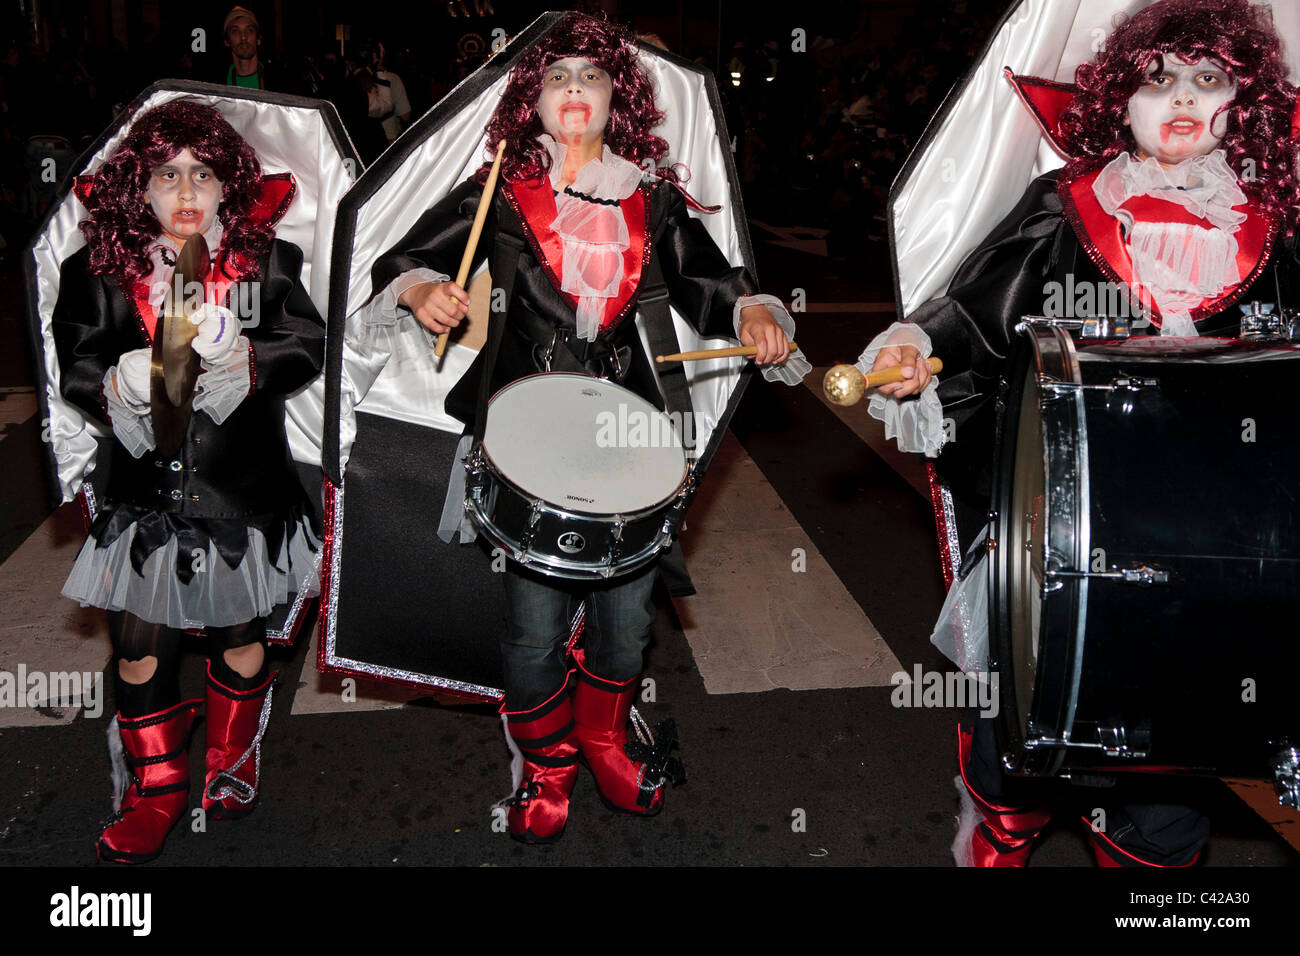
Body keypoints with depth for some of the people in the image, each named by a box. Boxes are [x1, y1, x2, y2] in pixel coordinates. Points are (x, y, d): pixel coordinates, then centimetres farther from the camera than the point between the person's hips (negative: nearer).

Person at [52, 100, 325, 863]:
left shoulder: (263, 260, -1)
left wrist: (242, 360, -23)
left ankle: (234, 760, 39)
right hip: (148, 489, 0)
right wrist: (120, 386, -25)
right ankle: (157, 786, 25)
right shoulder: (102, 269, -1)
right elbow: (78, 367, -4)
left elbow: (309, 344, -7)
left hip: (244, 485, 0)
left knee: (241, 630, 15)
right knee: (140, 642, 5)